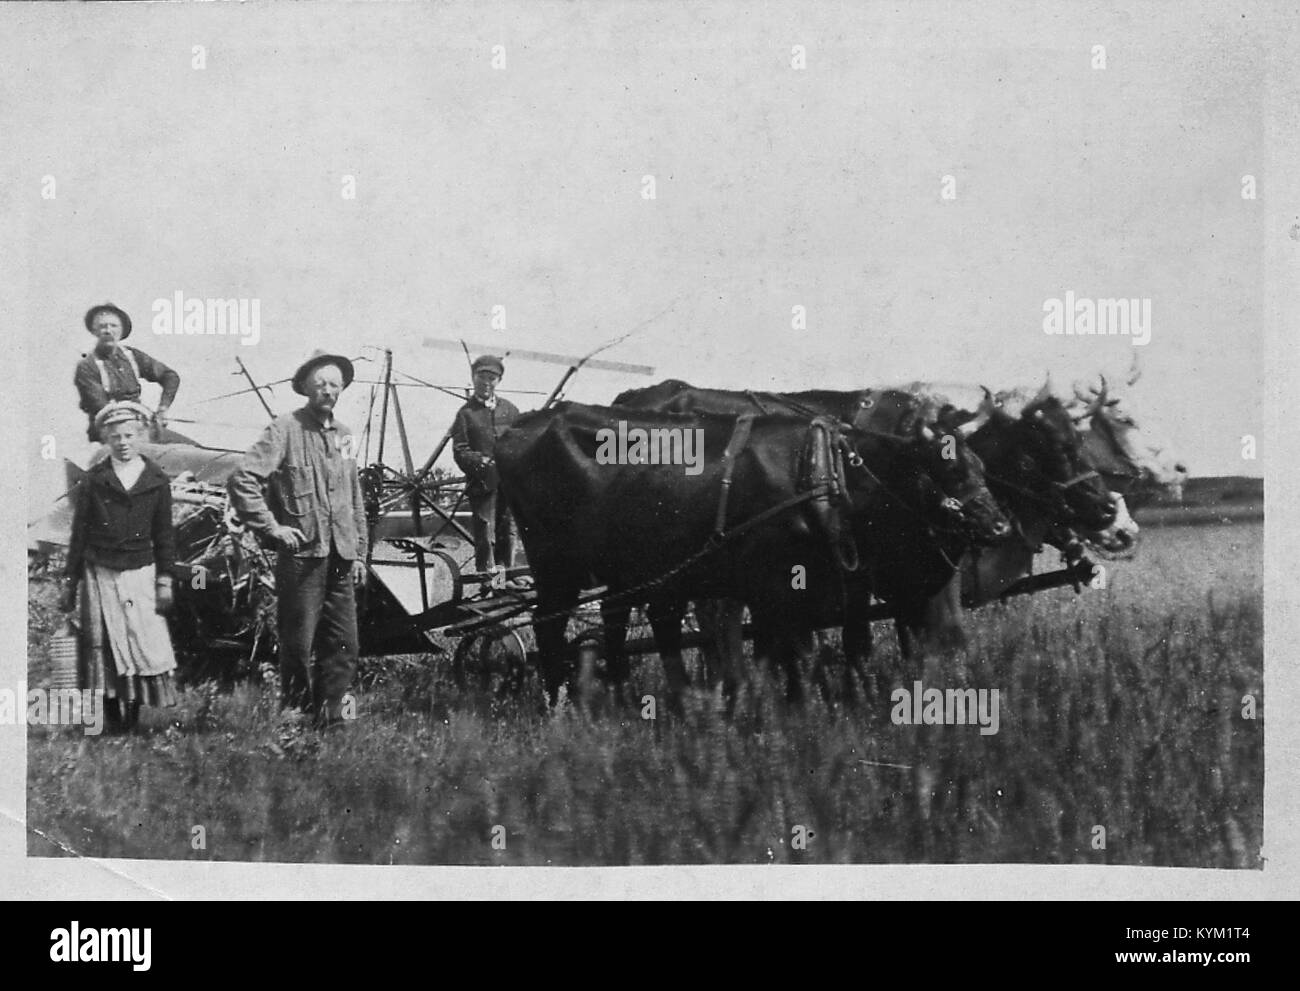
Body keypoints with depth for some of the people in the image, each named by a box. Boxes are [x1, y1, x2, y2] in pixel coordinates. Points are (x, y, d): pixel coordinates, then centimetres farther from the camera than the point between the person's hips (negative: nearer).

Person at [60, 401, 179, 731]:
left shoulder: (157, 481, 5)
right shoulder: (93, 481, 3)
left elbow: (163, 535, 9)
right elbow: (78, 534, 6)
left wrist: (164, 581, 3)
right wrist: (71, 583, 5)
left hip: (140, 573, 0)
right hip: (100, 575, 0)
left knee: (146, 645, -8)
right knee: (103, 650, -1)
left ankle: (134, 717, 0)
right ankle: (114, 721, 4)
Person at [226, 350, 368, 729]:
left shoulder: (343, 436, 15)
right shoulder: (285, 430, -5)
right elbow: (242, 480, -13)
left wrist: (359, 552, 17)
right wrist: (272, 527, -13)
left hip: (341, 558, 6)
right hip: (302, 555, -6)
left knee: (344, 646, 5)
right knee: (298, 644, -1)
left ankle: (330, 718, 14)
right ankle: (296, 717, 10)